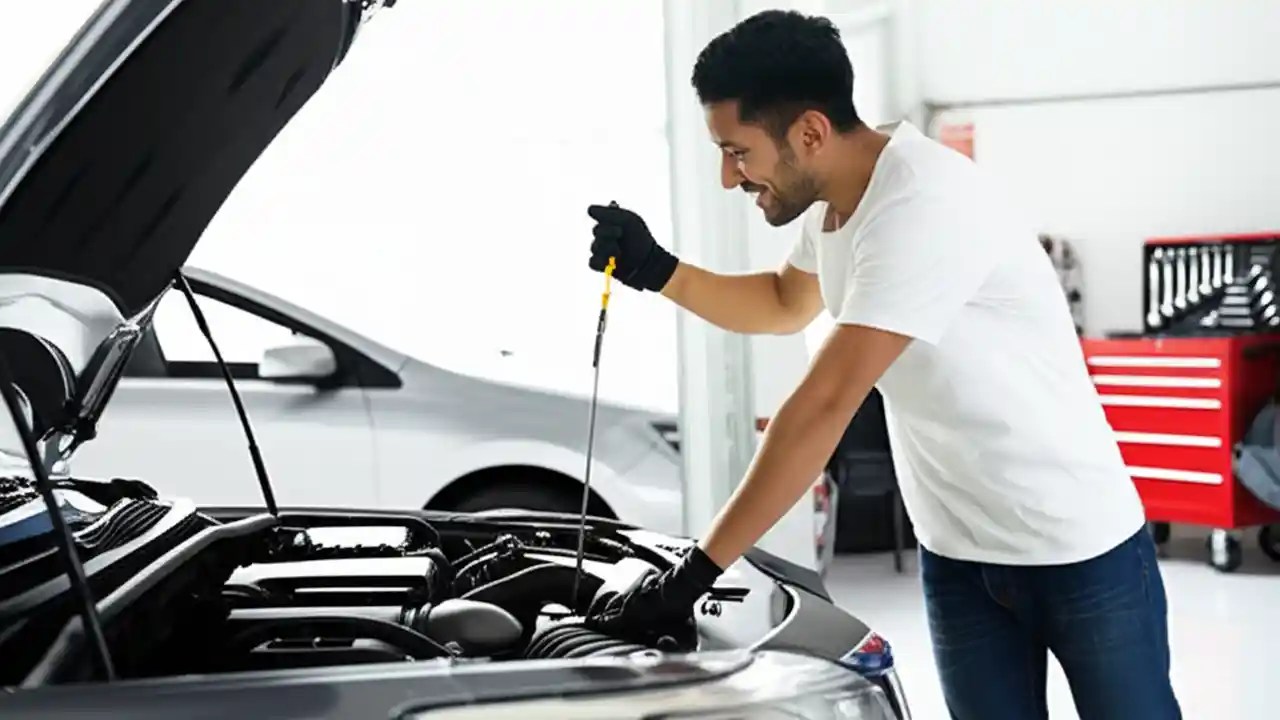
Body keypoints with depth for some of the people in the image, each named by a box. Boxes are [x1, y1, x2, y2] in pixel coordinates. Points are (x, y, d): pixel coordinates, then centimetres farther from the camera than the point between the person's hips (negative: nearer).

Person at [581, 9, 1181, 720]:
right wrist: (657, 272, 5)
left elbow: (823, 406, -32)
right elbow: (784, 305, 23)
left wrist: (694, 572, -29)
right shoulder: (833, 203, 1)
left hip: (1078, 547, -7)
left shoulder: (924, 205, -28)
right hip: (956, 553, 8)